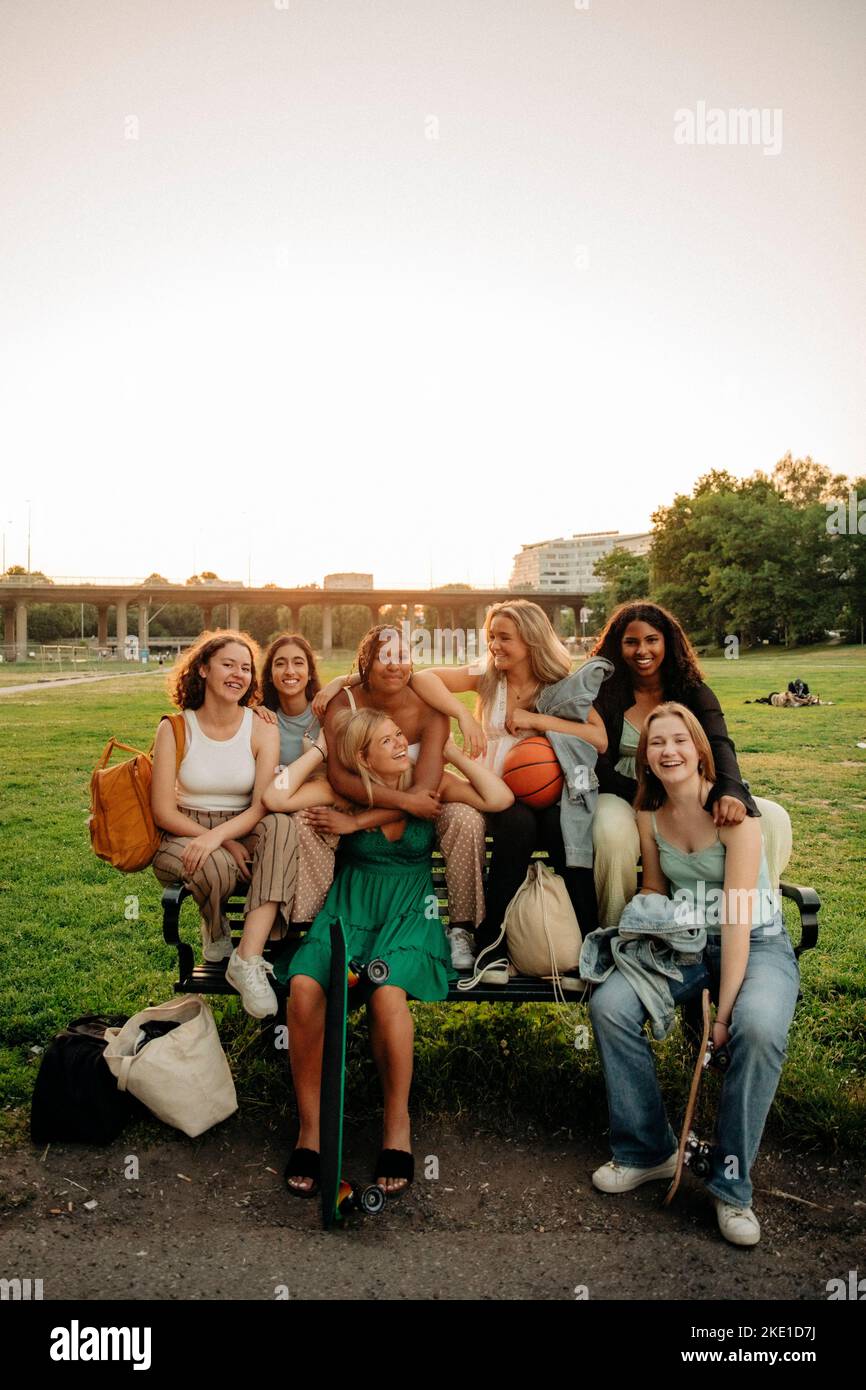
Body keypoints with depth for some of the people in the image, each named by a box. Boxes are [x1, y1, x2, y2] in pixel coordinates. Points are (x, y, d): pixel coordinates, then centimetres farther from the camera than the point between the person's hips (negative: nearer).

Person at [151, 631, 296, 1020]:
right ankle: (215, 931, 2)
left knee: (282, 827, -32)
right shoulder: (175, 729, -3)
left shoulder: (262, 731, 1)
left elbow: (262, 807, -11)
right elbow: (164, 811, -8)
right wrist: (226, 844, -20)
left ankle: (248, 959, -35)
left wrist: (218, 834, -31)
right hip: (182, 838, -2)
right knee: (216, 867, -37)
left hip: (240, 835, 2)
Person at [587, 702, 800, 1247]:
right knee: (609, 1003, -20)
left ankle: (733, 1184, -13)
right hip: (686, 943, 5)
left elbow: (737, 919, -22)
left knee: (758, 1027, -36)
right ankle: (648, 1151, -1)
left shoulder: (732, 810, -17)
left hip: (758, 943, -4)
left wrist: (724, 1011, -25)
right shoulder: (649, 816, 1)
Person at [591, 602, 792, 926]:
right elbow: (599, 766, -6)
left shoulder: (693, 692, 4)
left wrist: (731, 791, -39)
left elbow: (719, 745, -15)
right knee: (612, 830, -39)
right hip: (624, 799, -3)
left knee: (772, 818, -18)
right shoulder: (604, 693, -1)